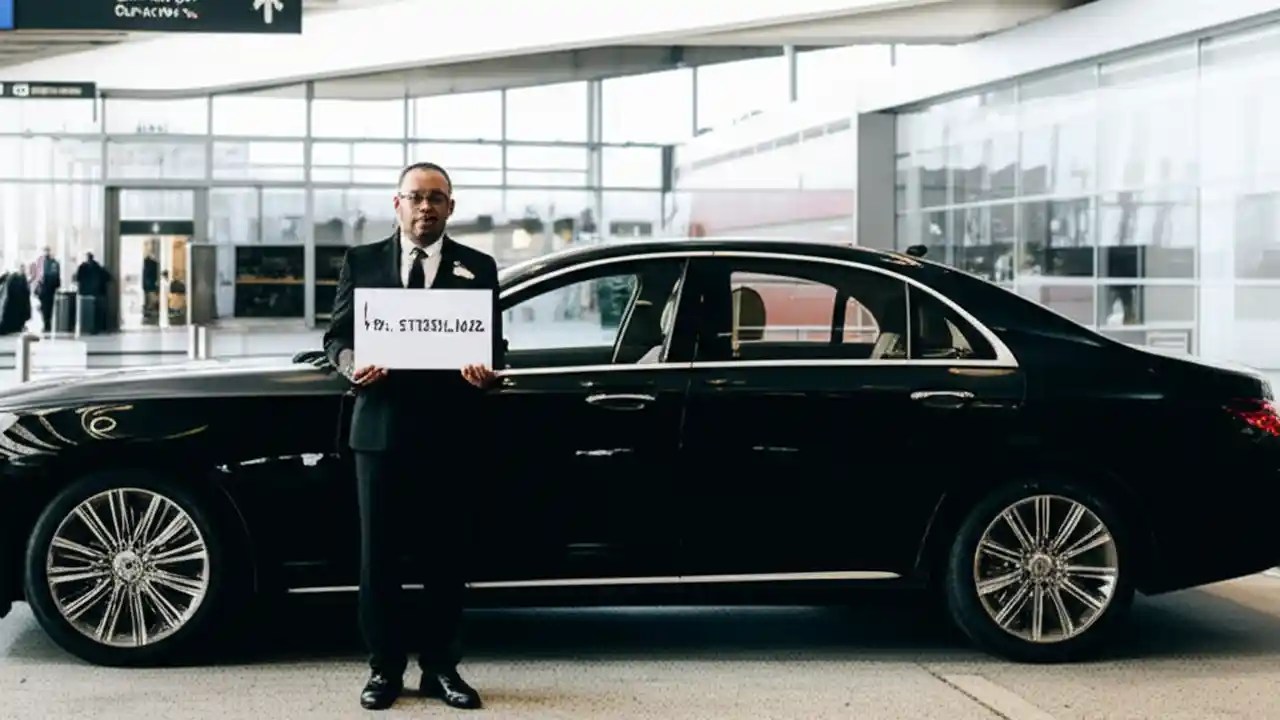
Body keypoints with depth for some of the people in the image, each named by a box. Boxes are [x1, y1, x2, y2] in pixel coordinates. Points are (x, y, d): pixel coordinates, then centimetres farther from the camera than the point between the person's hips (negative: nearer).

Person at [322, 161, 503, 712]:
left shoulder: (477, 268, 9)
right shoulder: (361, 262, 9)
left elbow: (494, 344, 7)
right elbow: (336, 335, 8)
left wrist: (486, 371, -15)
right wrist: (350, 363, -14)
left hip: (451, 433, 0)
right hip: (381, 429, 0)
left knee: (447, 555, 5)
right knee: (379, 555, 3)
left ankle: (440, 667, 16)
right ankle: (384, 669, 13)